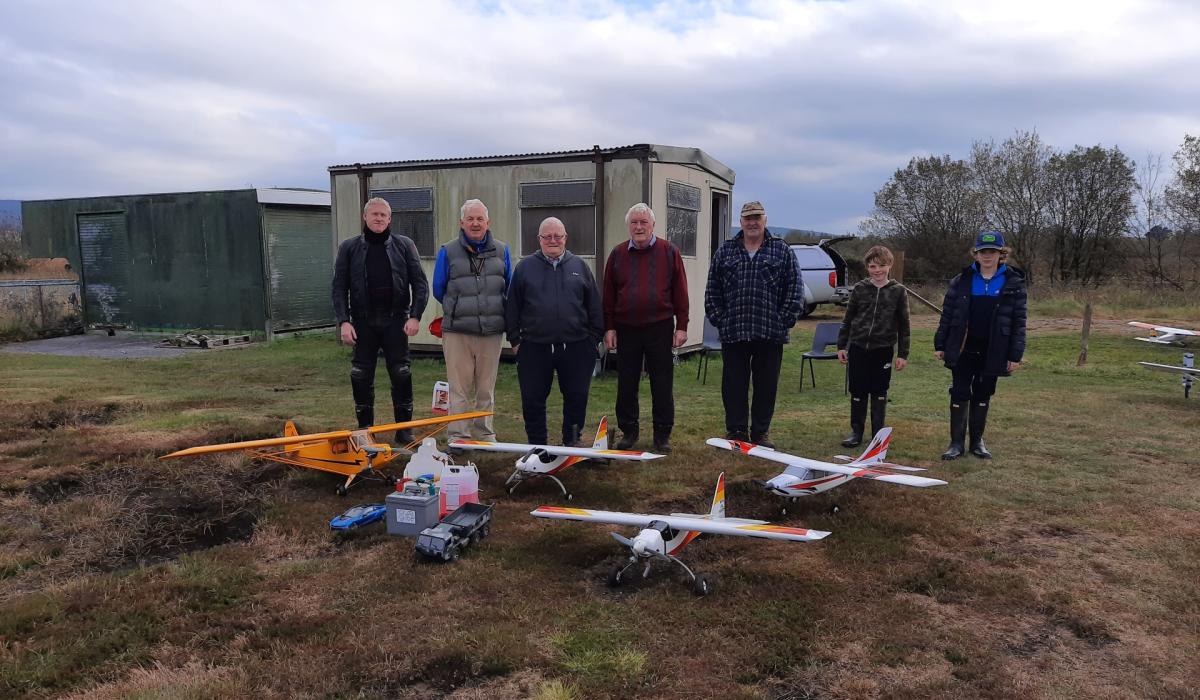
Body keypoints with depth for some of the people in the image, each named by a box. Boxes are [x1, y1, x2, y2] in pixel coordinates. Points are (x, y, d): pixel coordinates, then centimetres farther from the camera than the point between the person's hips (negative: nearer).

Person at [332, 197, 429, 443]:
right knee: (361, 377, 5)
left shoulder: (404, 245, 5)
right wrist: (343, 321, -7)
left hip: (395, 321, -1)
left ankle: (404, 429, 12)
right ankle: (364, 430, 18)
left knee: (402, 376, 1)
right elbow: (339, 287, 4)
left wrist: (415, 316, -9)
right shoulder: (349, 248, 6)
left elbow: (419, 283, 2)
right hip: (362, 321, 1)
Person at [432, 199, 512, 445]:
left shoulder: (501, 251, 9)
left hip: (492, 332, 2)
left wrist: (491, 311, 9)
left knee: (486, 388, 11)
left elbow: (508, 289, 16)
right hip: (457, 332, -2)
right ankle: (459, 436, 9)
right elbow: (439, 291, 8)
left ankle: (485, 434, 21)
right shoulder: (448, 252, 2)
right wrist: (459, 310, 12)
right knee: (460, 388, 1)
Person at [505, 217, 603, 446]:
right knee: (532, 399, 4)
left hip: (575, 347, 1)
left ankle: (571, 442, 21)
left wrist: (594, 336, 5)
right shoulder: (524, 268, 7)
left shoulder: (579, 267, 10)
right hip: (534, 347, 0)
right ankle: (536, 445, 19)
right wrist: (515, 339, 3)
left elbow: (594, 305, 11)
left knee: (577, 397, 5)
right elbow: (512, 306, 7)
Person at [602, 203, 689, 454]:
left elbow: (680, 292, 1)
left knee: (662, 385, 4)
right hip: (626, 330, 2)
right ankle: (628, 431, 22)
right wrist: (609, 327, 2)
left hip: (660, 329, -2)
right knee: (626, 385, 8)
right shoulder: (618, 254, 6)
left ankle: (662, 435, 14)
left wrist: (681, 326, -3)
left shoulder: (669, 252, 2)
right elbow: (609, 294, 8)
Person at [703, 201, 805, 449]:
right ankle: (735, 431, 15)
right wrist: (718, 318, 2)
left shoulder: (781, 250, 7)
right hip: (732, 332, 1)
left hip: (770, 333, -1)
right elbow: (712, 289, 11)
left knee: (766, 385, 6)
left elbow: (795, 287, 4)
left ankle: (761, 432, 18)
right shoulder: (725, 251, 11)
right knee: (734, 384, 4)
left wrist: (785, 319, -4)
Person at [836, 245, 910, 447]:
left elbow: (903, 324, 3)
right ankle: (856, 432, 17)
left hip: (883, 349, -1)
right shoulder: (859, 288, 3)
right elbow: (848, 319, 9)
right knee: (857, 392, 6)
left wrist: (903, 354, 1)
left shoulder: (898, 291, 0)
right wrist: (841, 346, 6)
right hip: (858, 348, 1)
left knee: (880, 394, 7)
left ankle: (878, 434, 18)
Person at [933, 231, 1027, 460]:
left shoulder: (1013, 282, -1)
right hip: (963, 349, 0)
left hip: (992, 352, 0)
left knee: (983, 396, 11)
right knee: (959, 395, 2)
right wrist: (940, 344, 1)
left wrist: (1015, 355, -5)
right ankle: (957, 442, 9)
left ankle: (977, 441, 23)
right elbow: (947, 314, 4)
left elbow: (1018, 321, -1)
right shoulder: (962, 280, 1)